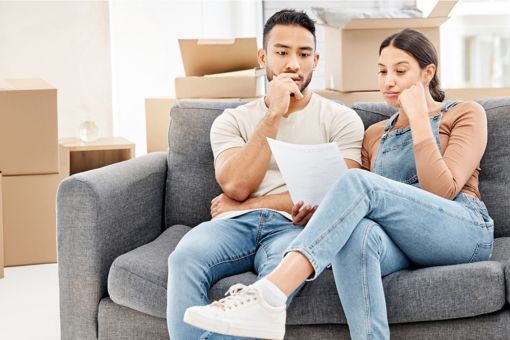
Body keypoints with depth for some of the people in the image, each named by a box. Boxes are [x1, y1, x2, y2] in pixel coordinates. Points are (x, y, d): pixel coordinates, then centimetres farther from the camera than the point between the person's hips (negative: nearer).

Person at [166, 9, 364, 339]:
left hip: (295, 227, -2)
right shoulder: (232, 121, 17)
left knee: (281, 270, -40)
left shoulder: (341, 119, 11)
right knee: (185, 257, -34)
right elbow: (237, 186, -1)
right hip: (235, 226, 2)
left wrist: (247, 206, 0)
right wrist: (273, 115, -3)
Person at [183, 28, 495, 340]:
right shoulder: (375, 135, 26)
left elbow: (443, 192, -4)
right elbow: (363, 207, 17)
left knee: (357, 182, -31)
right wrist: (316, 213, -4)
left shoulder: (466, 114, 12)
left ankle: (267, 298, -49)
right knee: (357, 234, -37)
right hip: (401, 241, 4)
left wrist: (418, 118, -7)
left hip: (463, 231, -3)